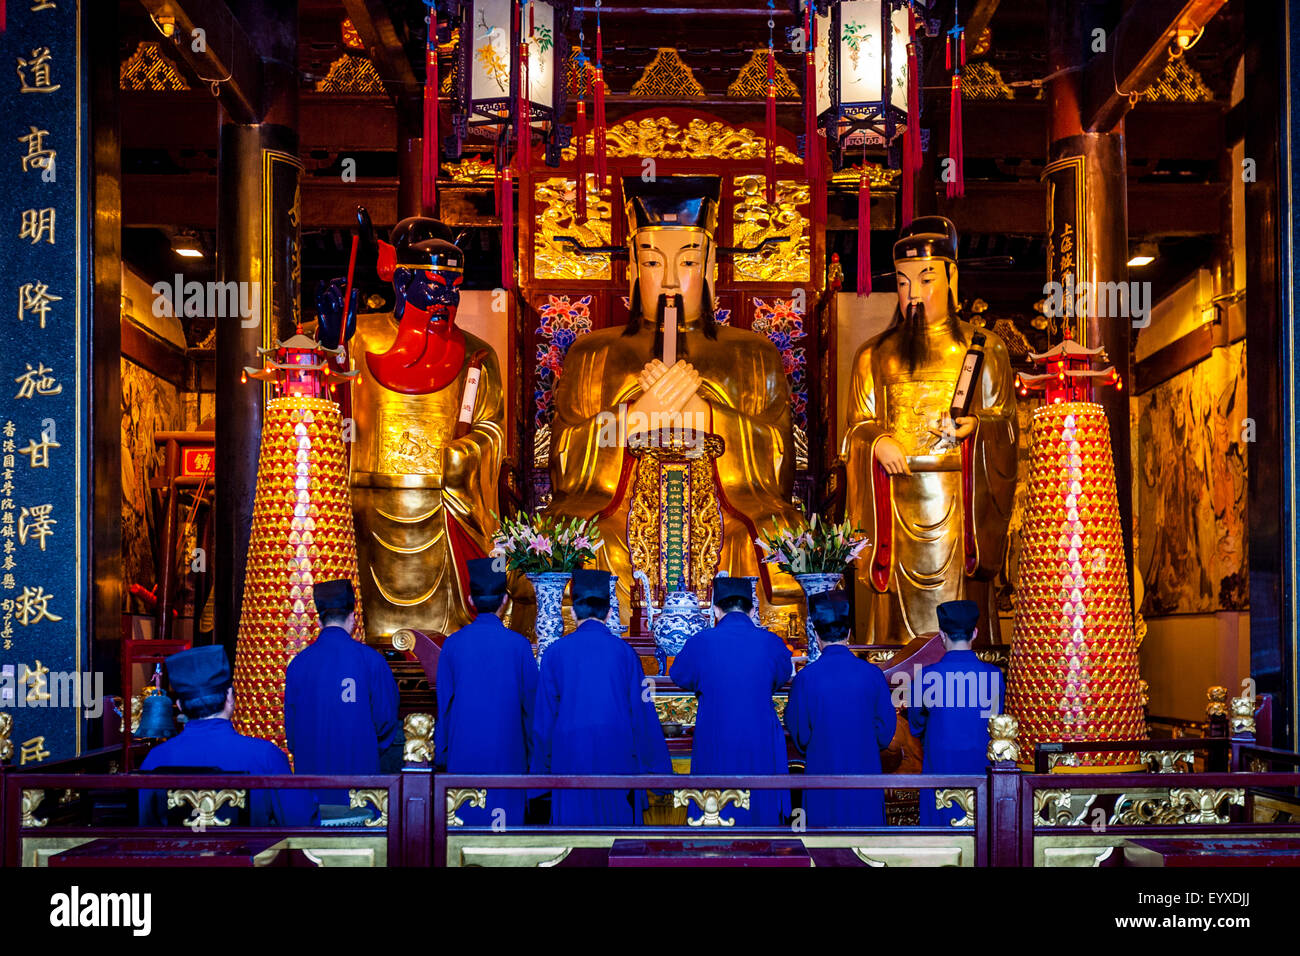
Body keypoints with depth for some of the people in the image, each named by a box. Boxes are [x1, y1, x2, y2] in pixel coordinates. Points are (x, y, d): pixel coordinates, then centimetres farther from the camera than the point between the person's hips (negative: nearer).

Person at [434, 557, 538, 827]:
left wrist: (441, 755, 10)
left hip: (463, 752, 1)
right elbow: (530, 700, 0)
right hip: (507, 751, -1)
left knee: (463, 816, 6)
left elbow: (443, 703, 2)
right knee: (506, 815, 4)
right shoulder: (519, 645, -5)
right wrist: (531, 752, 10)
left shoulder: (453, 644, -3)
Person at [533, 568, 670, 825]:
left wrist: (542, 768, 9)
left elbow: (544, 716, 2)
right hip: (618, 758, 0)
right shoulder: (624, 652, 1)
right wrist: (657, 768, 9)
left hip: (570, 758, 0)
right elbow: (643, 712, 2)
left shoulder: (555, 652, 0)